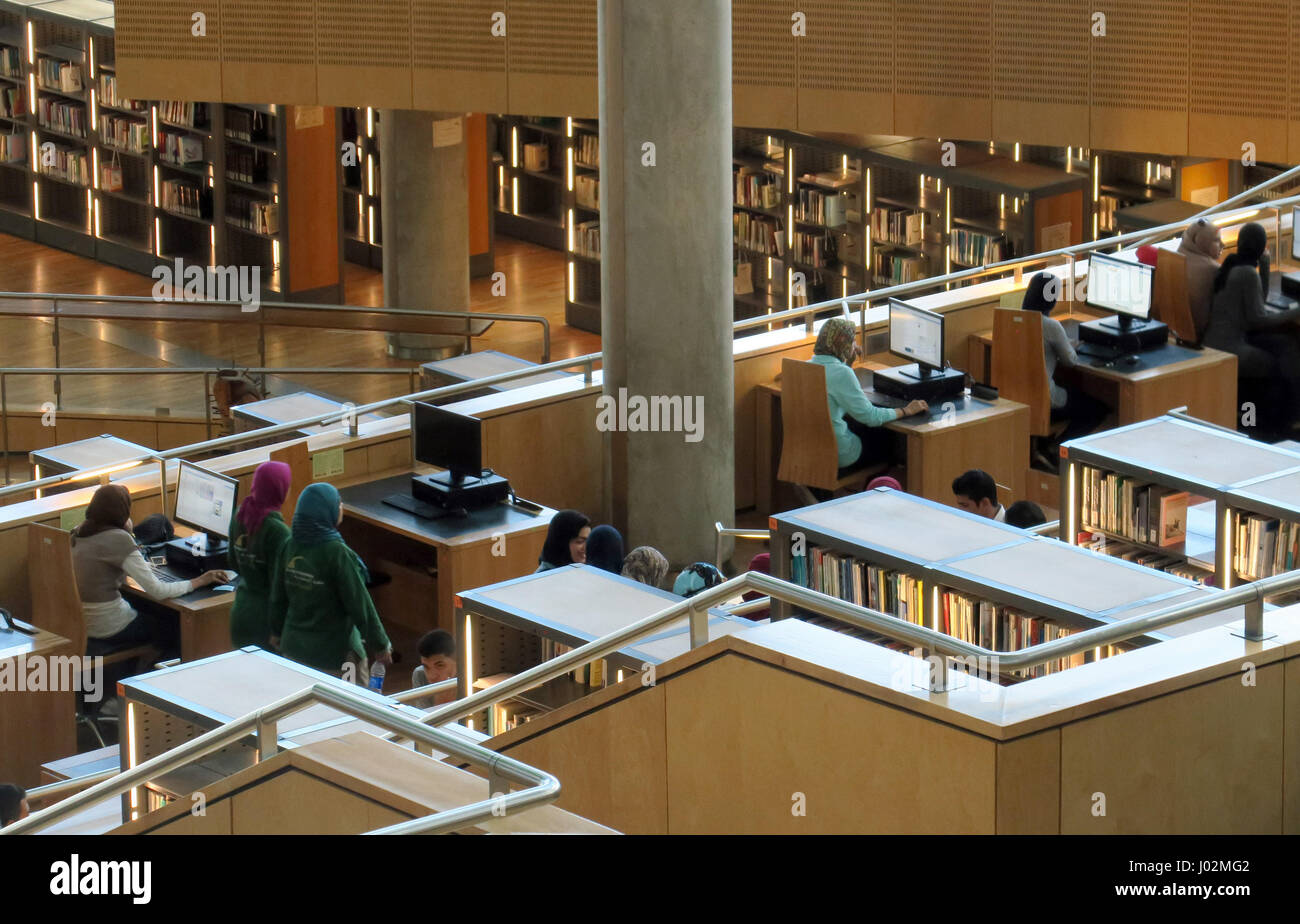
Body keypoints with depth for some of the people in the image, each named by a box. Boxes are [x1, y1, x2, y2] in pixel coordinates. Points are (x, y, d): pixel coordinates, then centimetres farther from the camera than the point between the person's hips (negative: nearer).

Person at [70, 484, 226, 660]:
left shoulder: (78, 533, 3)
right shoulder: (118, 539, -21)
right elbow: (158, 591, -21)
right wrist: (198, 582, -10)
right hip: (107, 630, -8)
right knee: (175, 625, 14)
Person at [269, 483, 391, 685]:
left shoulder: (290, 546, -3)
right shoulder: (336, 553, -21)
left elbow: (278, 595, 8)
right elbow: (360, 604, -17)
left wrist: (277, 631, 23)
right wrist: (380, 645, -8)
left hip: (294, 646, 7)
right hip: (333, 651, -7)